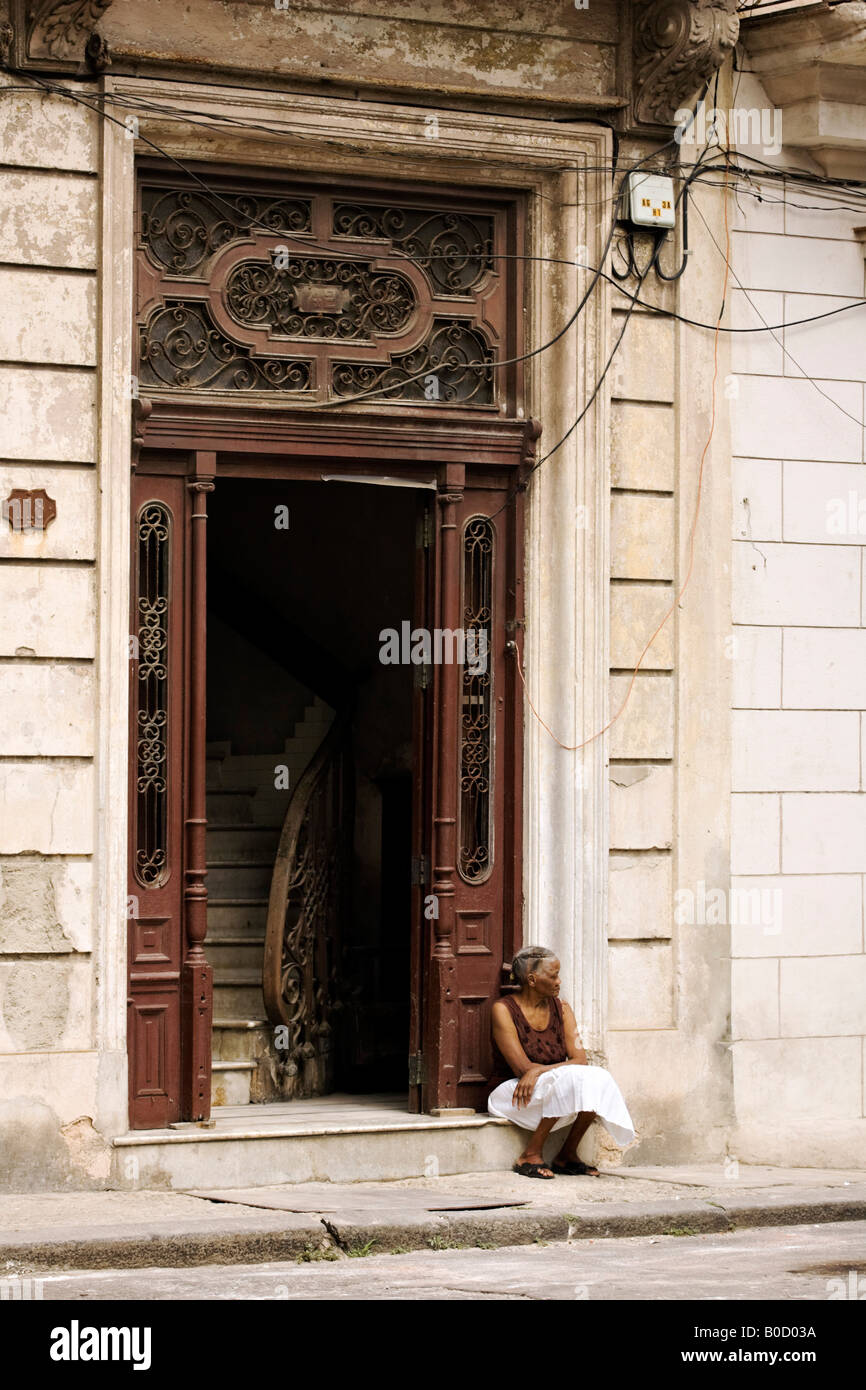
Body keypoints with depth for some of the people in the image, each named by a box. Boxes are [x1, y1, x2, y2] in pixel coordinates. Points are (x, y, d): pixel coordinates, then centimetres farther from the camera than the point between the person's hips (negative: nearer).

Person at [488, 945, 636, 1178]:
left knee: (597, 1078, -20)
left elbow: (580, 1060, -6)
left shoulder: (561, 1008, 6)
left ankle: (567, 1155, -10)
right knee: (570, 1079, -31)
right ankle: (530, 1156, -21)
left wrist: (539, 1071, -23)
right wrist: (560, 1070, -9)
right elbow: (522, 1067, -17)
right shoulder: (504, 1009, -10)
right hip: (513, 1094, -6)